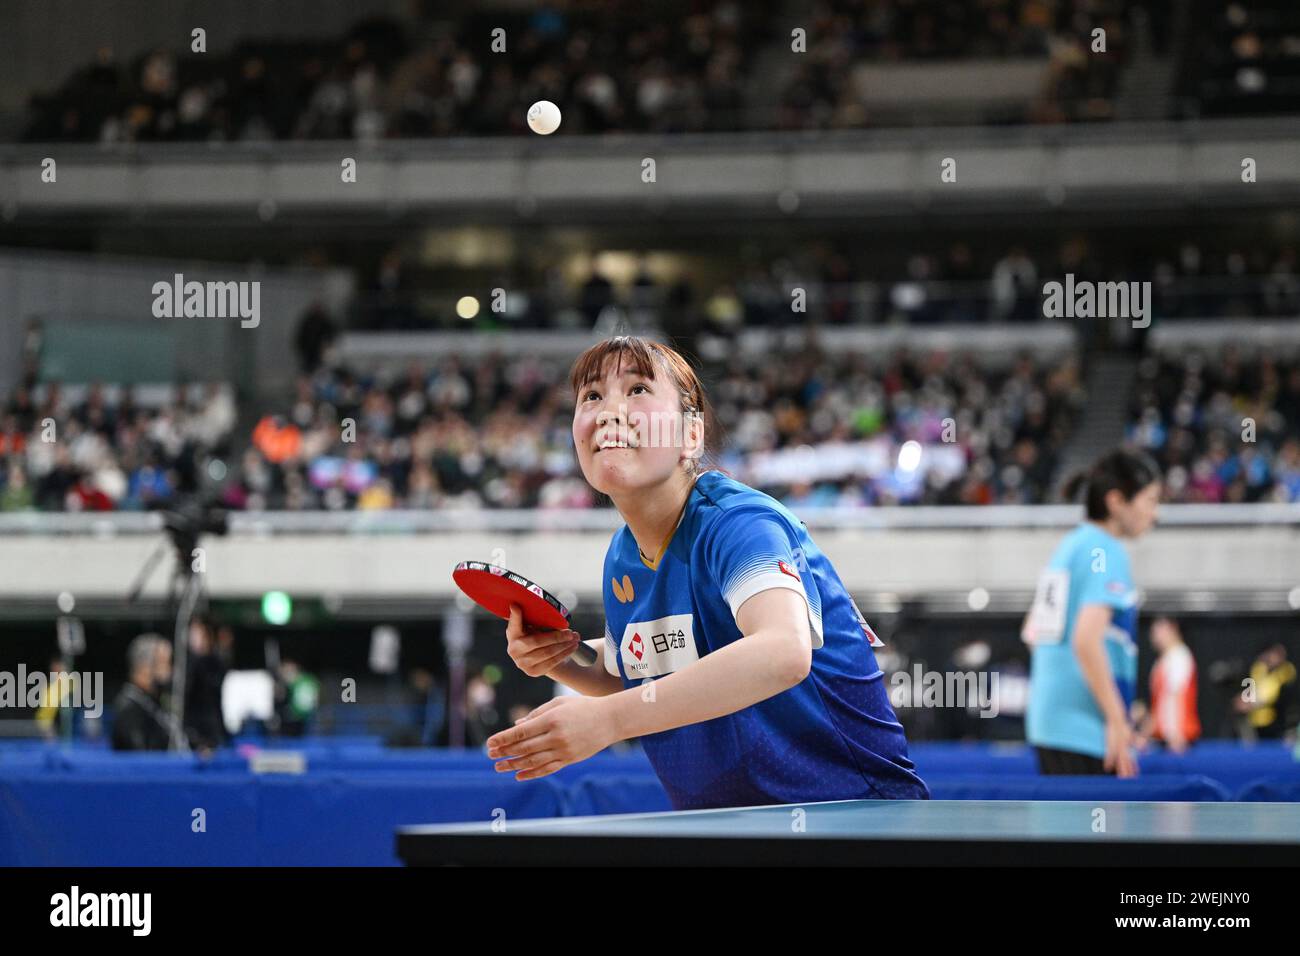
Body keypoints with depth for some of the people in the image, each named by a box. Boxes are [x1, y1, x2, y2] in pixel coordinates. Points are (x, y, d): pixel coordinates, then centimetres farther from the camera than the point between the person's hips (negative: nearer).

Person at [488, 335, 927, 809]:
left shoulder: (737, 522, -18)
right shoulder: (621, 558, 4)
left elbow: (785, 652, -39)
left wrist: (606, 718, -43)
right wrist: (560, 657, 2)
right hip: (727, 825, 6)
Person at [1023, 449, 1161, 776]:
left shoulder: (1069, 546, 16)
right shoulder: (1106, 553, -11)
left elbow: (1033, 630, 23)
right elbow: (1086, 641, -23)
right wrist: (1117, 721, -21)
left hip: (1047, 718, 9)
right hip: (1084, 728, -9)